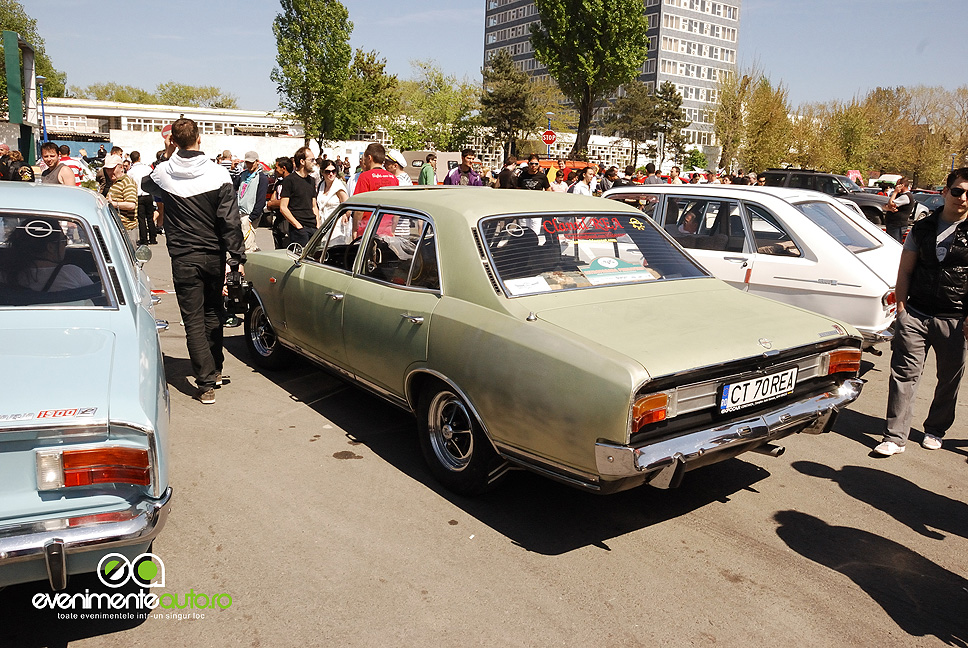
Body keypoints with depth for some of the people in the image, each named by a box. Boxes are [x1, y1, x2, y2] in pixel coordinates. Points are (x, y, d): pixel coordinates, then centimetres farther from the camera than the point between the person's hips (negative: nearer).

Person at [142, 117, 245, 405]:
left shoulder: (162, 173, -5)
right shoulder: (218, 174, -10)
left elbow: (146, 184, 22)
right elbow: (230, 222, -10)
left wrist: (166, 157, 31)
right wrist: (238, 258, -4)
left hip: (183, 258, -1)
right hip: (213, 255, 1)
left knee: (193, 319, 3)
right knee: (213, 313, 20)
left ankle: (206, 383, 0)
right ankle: (215, 369, 31)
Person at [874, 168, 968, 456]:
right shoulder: (922, 228, 7)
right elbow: (904, 272, 10)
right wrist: (901, 308, 3)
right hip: (915, 314, 1)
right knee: (904, 374, -2)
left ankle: (935, 430, 31)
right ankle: (895, 437, 2)